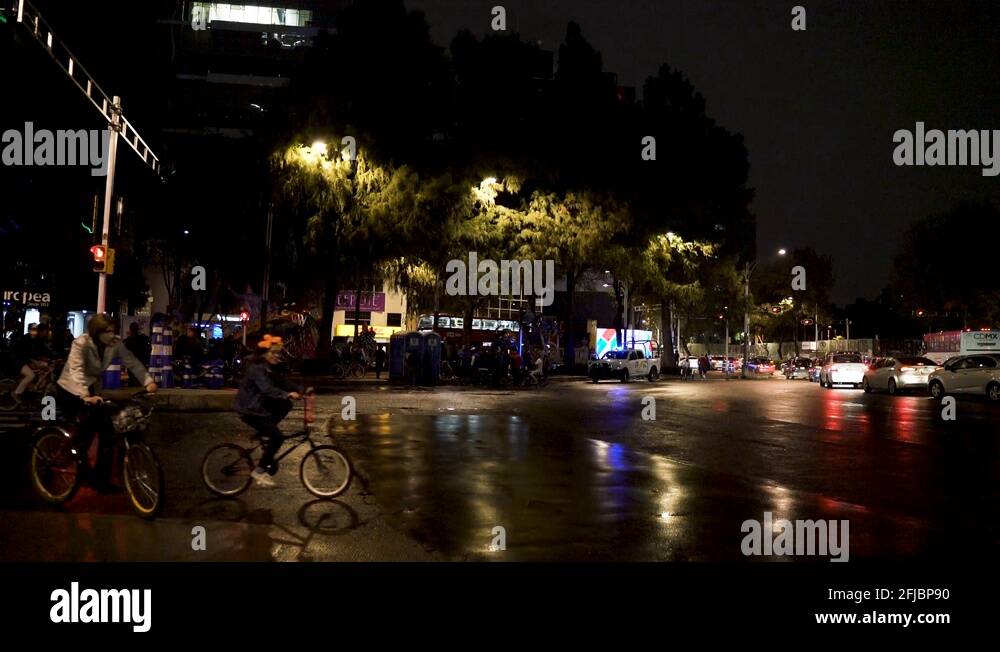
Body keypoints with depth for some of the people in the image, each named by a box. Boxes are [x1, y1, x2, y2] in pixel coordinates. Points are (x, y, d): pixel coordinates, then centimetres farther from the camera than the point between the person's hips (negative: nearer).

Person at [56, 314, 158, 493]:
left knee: (107, 430, -6)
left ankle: (101, 479, 5)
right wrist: (86, 396, -55)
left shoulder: (115, 344, -13)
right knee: (88, 424, -24)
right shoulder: (81, 343, -27)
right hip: (70, 391, -5)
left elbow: (132, 362, -18)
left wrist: (148, 381, -34)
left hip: (92, 390, 5)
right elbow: (76, 371, -40)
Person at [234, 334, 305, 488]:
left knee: (286, 405, -2)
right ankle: (259, 471, -6)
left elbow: (285, 385, 3)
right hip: (249, 409, -9)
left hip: (261, 405, 9)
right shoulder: (257, 368, -21)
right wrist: (288, 394, -47)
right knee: (277, 437, -15)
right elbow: (267, 389, -35)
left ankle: (265, 433, 9)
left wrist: (300, 391, -13)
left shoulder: (273, 369, 8)